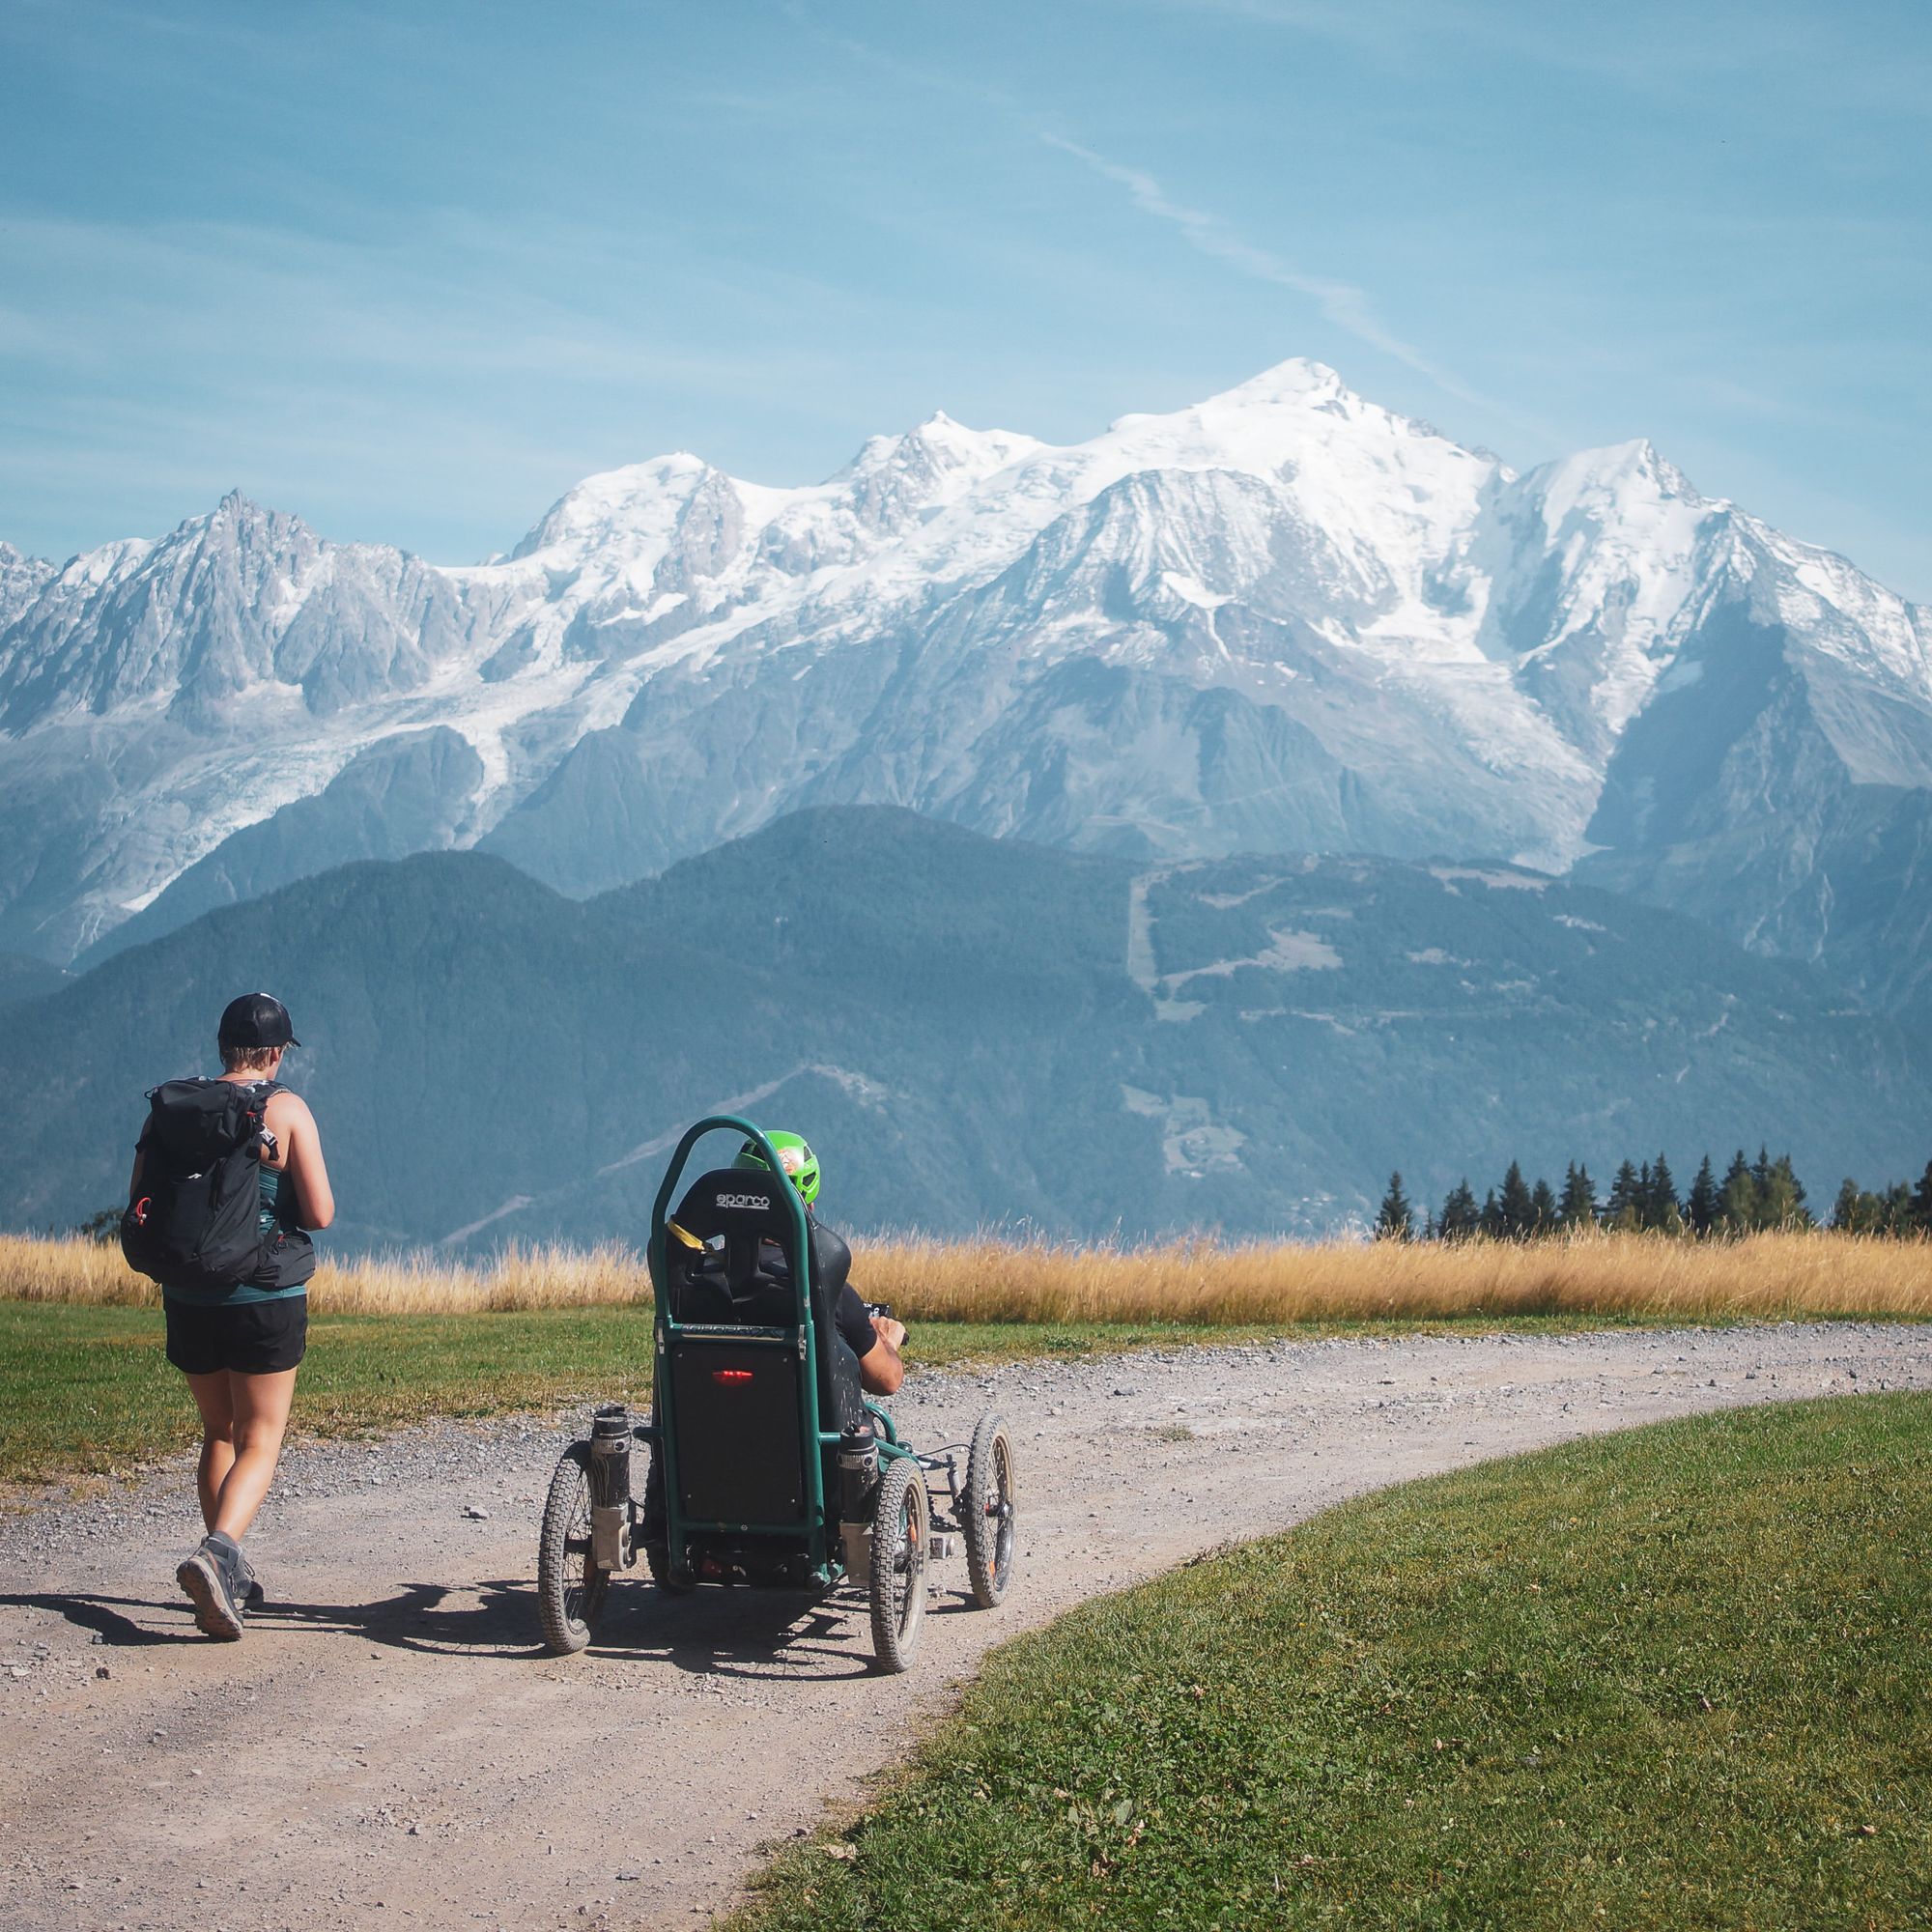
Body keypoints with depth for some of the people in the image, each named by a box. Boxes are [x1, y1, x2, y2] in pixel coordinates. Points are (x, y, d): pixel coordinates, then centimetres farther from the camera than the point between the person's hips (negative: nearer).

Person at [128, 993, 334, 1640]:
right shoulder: (287, 1109, -8)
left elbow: (137, 1208, 5)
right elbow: (320, 1214, -11)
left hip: (190, 1299, 4)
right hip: (268, 1298, -4)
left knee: (219, 1433, 20)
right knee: (259, 1444, 2)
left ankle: (229, 1581, 20)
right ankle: (217, 1552, -23)